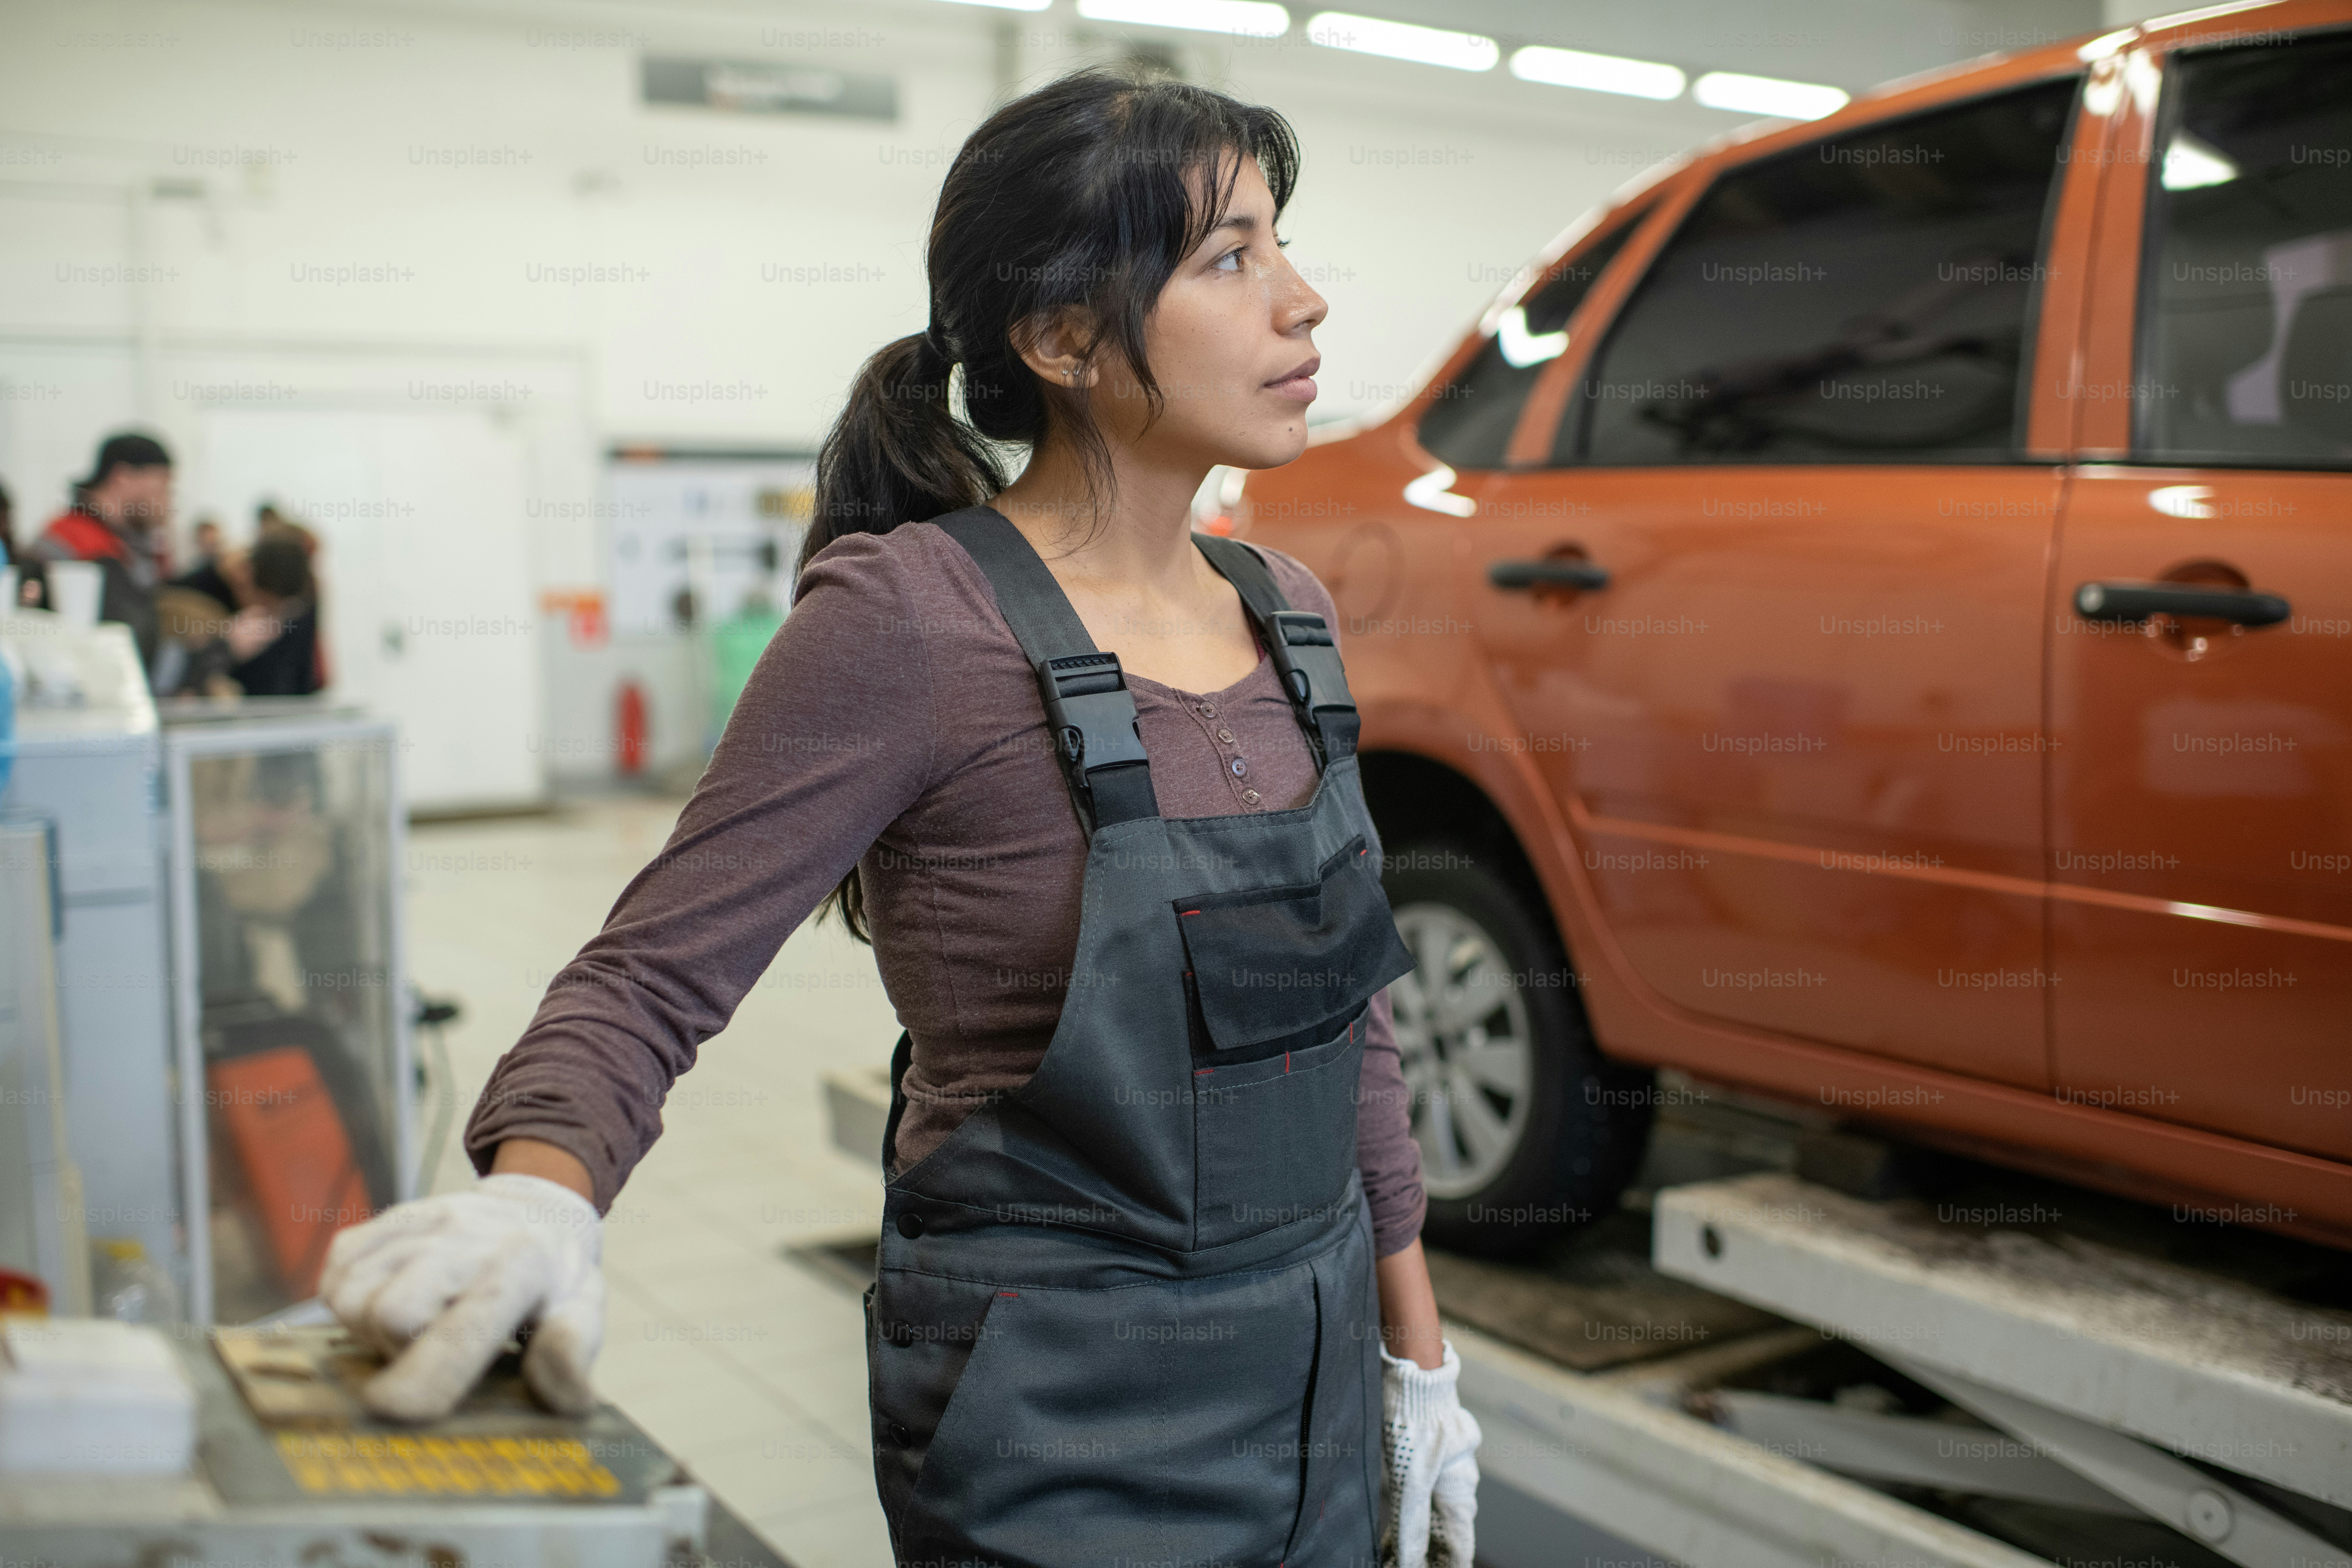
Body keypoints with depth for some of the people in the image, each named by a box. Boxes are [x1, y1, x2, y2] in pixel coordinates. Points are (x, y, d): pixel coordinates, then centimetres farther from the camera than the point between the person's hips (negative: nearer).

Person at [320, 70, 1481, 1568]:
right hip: (1063, 1432, -6)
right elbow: (651, 976, -15)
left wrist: (1417, 1358, 10)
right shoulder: (913, 615, -17)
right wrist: (539, 1195, -35)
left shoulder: (1288, 612, 3)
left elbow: (1349, 1011, 9)